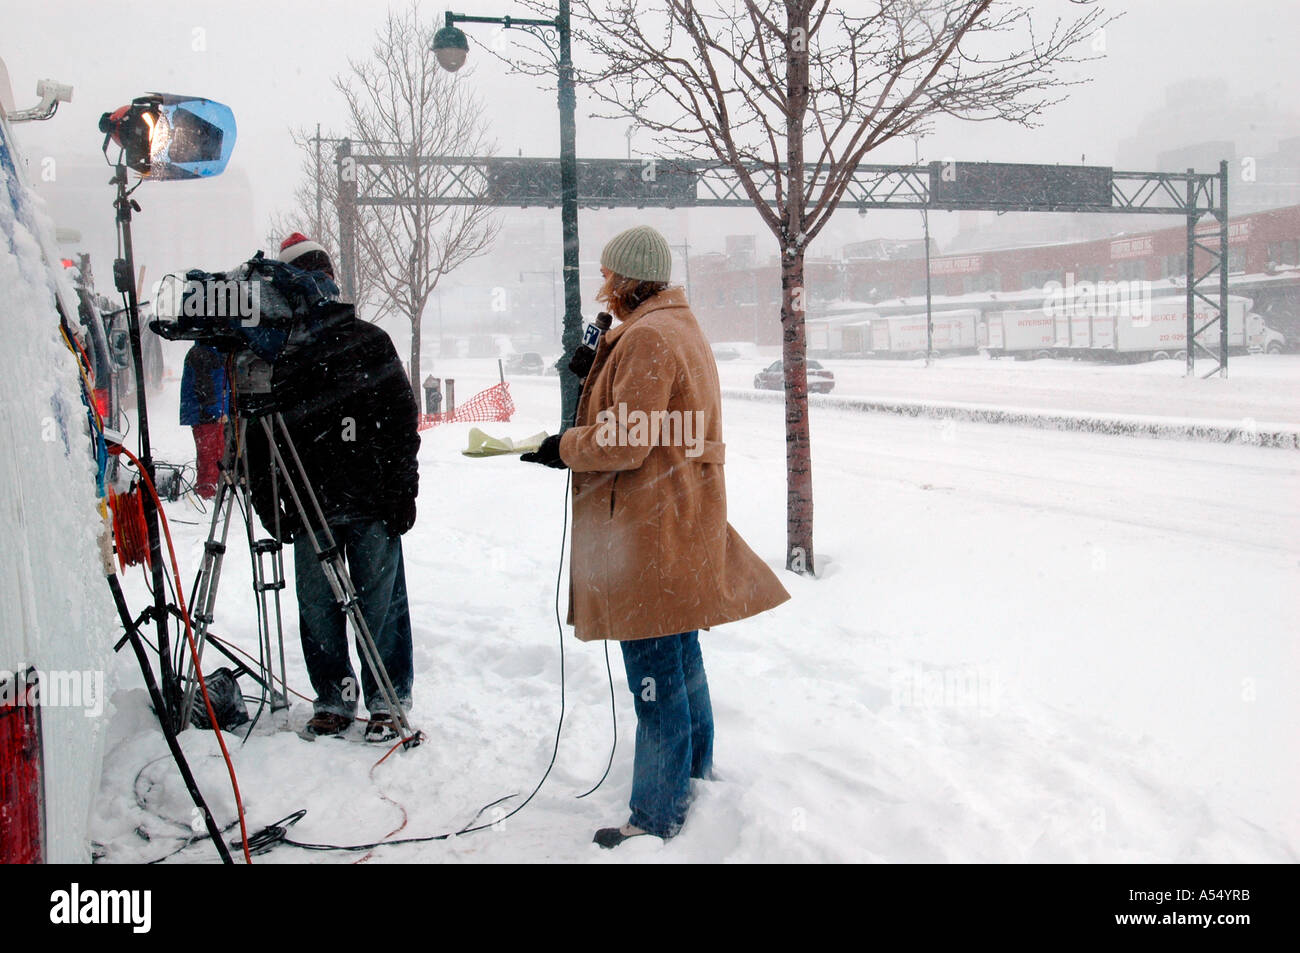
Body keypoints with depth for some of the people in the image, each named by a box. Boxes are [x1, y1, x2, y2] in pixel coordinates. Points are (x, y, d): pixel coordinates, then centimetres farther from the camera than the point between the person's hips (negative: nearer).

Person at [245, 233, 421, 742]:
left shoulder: (369, 342, 5)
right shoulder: (274, 351, 7)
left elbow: (402, 419, 3)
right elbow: (258, 436, 7)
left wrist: (401, 490, -3)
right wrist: (267, 500, 0)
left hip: (373, 503, -2)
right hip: (309, 506, 2)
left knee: (381, 604, 3)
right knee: (318, 608, 8)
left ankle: (388, 699, 16)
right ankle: (334, 698, 23)